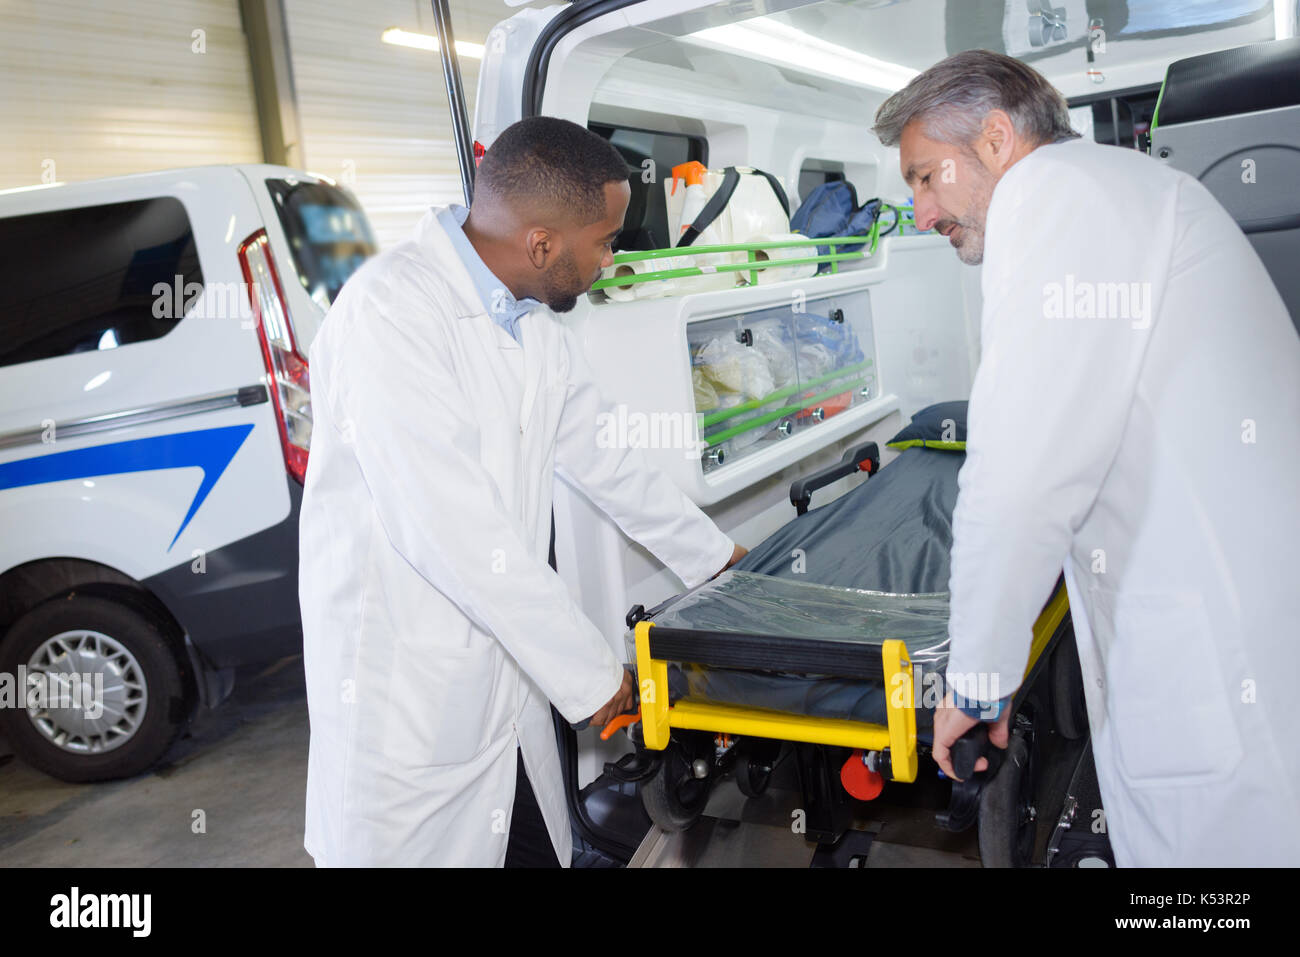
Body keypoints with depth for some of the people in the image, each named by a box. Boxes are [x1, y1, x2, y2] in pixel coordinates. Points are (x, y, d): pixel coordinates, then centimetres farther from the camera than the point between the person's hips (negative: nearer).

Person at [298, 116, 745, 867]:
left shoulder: (533, 320, 7)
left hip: (508, 684, 8)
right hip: (406, 705, -7)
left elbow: (603, 455, 20)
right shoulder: (391, 310, -21)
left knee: (538, 847, 9)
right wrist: (591, 672, -17)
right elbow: (451, 532, -25)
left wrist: (715, 556, 29)